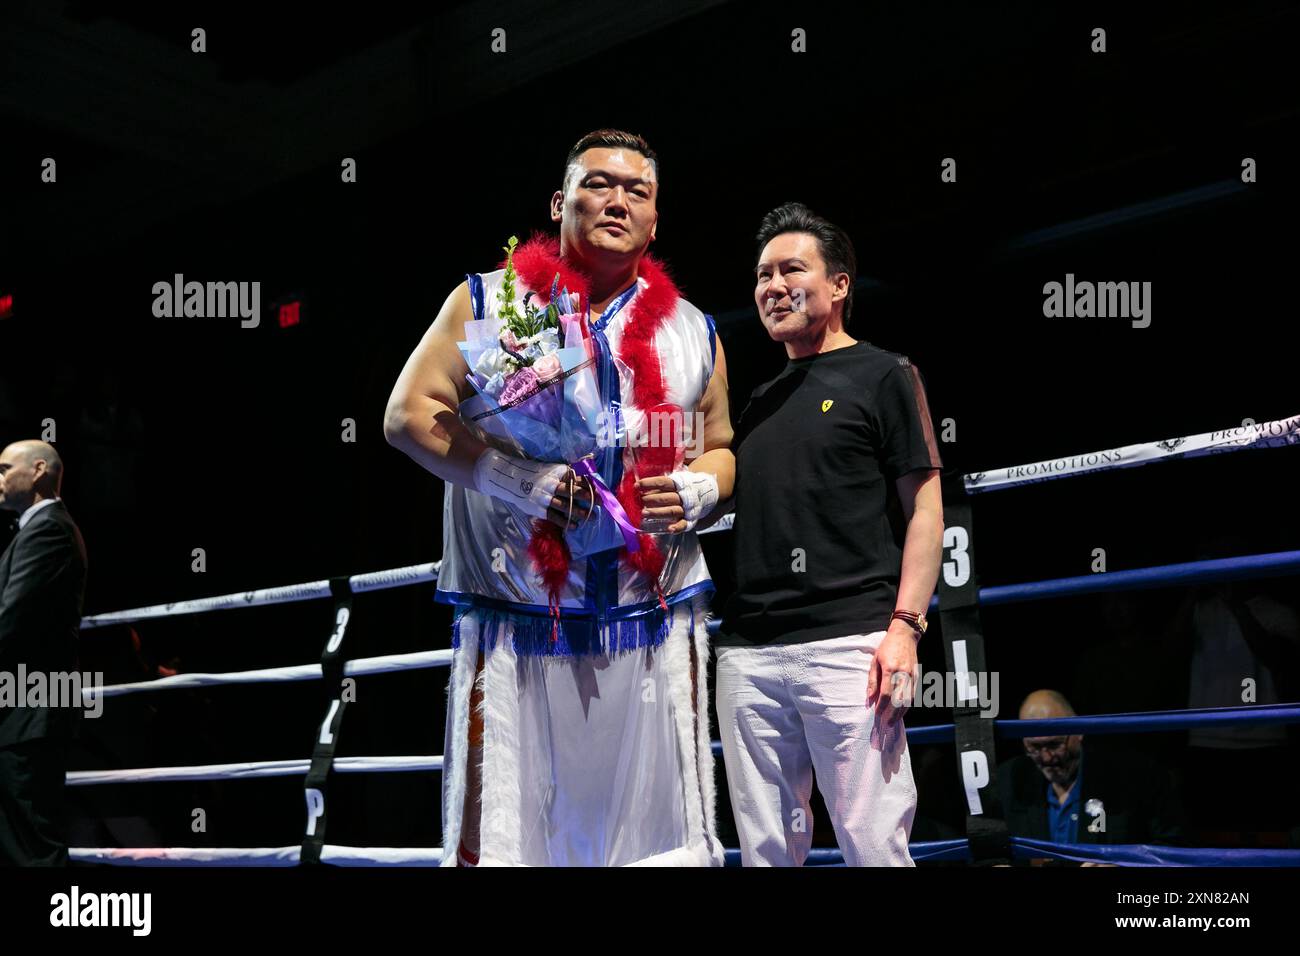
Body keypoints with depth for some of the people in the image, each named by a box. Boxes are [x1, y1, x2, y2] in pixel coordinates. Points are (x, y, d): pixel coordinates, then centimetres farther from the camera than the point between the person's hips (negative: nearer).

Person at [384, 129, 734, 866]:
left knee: (664, 835, 5)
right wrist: (513, 480, -15)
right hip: (518, 625, -3)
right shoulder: (488, 302, 4)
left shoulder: (694, 333, 14)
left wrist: (699, 490, -2)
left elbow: (721, 449, 22)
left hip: (656, 626, 3)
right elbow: (410, 414, -1)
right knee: (506, 831, 1)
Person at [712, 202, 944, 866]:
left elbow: (924, 508, -1)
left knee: (871, 841, -7)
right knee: (765, 848, 7)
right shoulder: (758, 402, 22)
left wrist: (904, 626, -12)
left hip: (847, 642, -6)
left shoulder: (882, 376, 6)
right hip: (748, 651, 6)